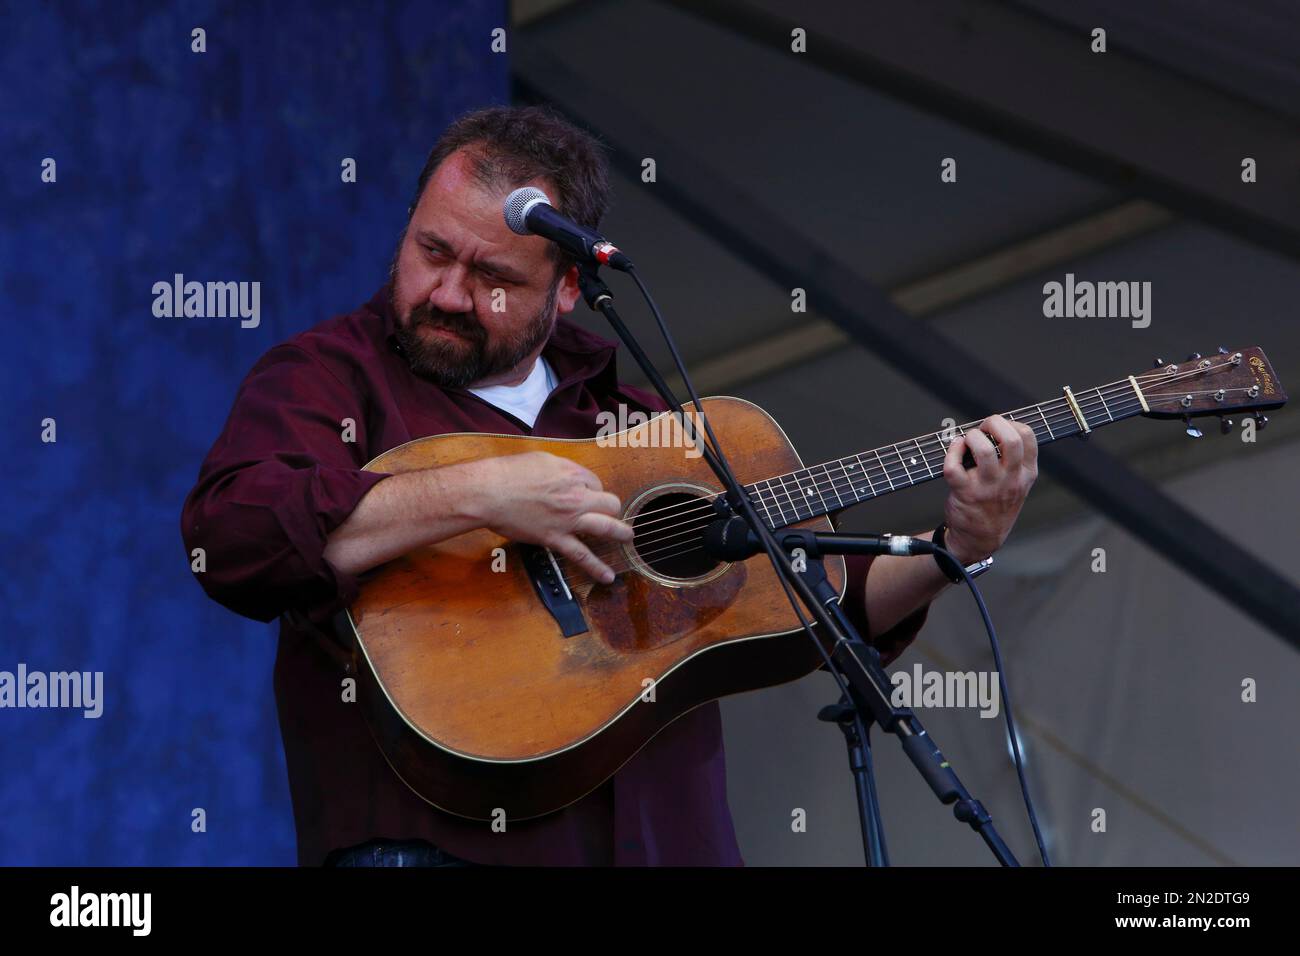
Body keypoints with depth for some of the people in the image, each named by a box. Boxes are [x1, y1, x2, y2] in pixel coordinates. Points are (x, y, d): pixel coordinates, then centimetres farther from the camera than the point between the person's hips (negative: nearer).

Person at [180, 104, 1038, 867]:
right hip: (436, 842, -5)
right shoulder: (331, 376, 5)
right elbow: (232, 537, -15)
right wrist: (478, 495, -18)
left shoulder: (624, 412, 20)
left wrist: (958, 549, 9)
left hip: (661, 839, 5)